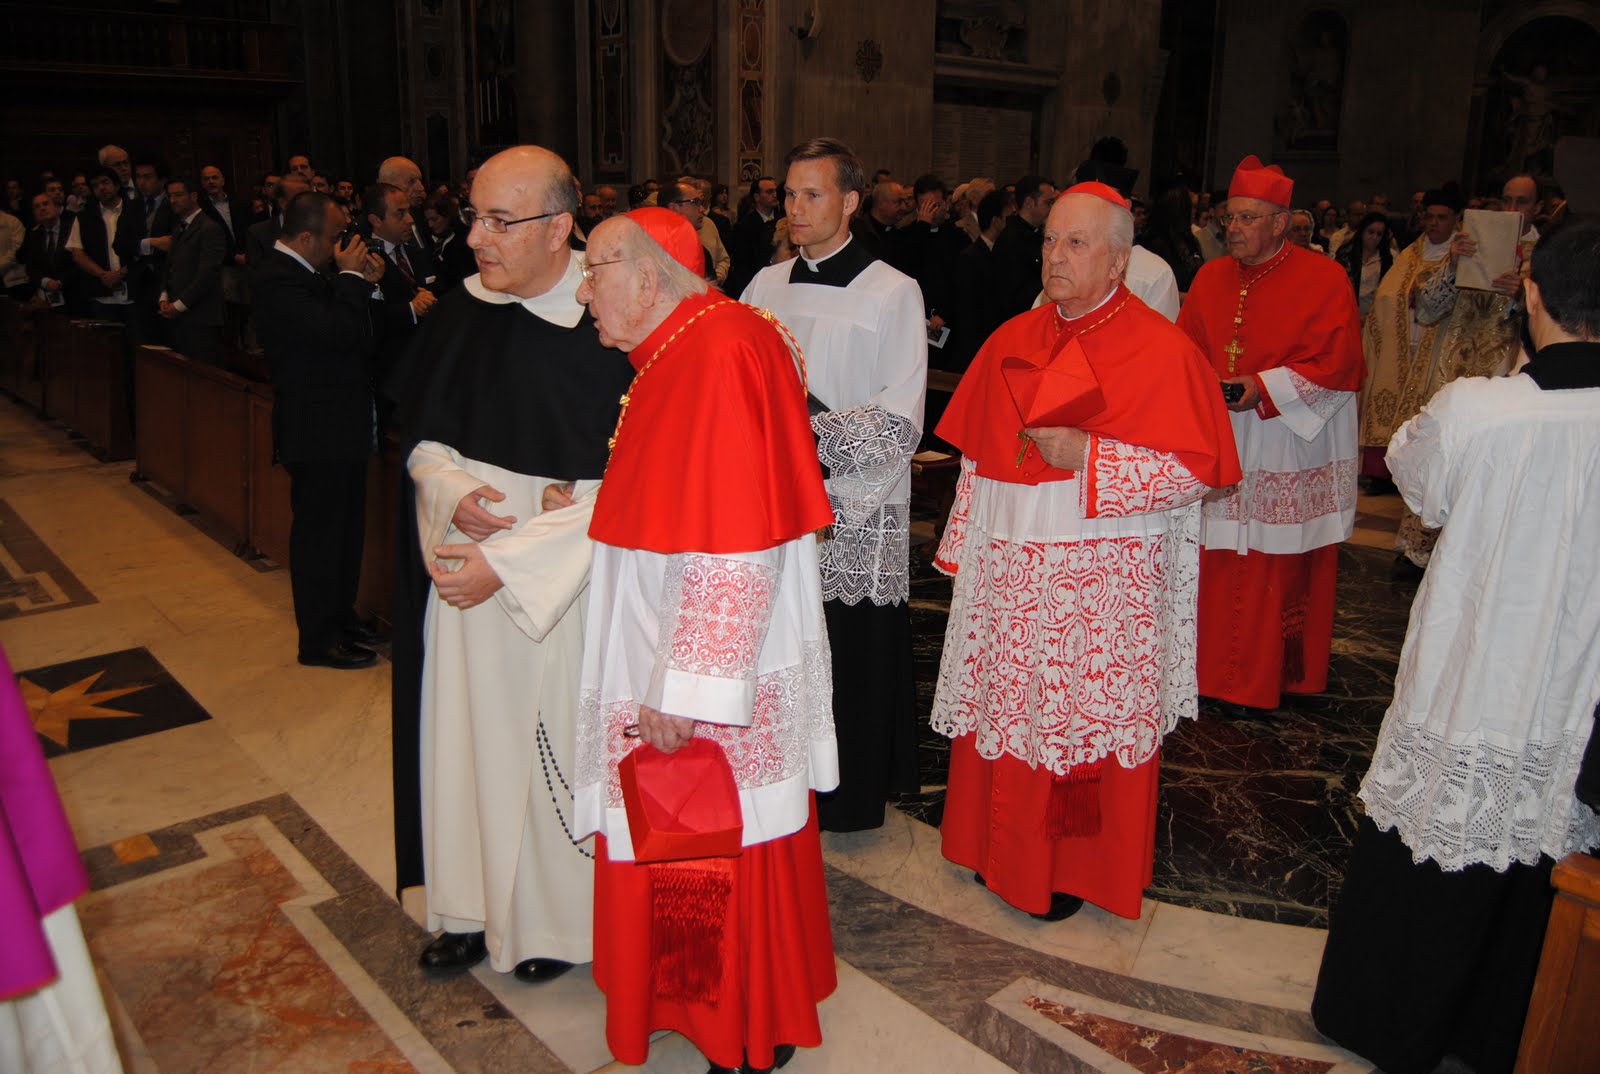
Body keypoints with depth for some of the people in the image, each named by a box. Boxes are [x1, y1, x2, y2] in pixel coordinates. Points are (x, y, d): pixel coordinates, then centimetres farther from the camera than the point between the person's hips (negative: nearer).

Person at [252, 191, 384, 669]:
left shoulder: (299, 274, 13)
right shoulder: (280, 280, -19)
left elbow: (338, 324, 14)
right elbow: (339, 330, -28)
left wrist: (361, 281, 1)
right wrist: (352, 276, -14)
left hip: (338, 424, 10)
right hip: (317, 431, -10)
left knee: (344, 527, 19)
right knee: (321, 531, 0)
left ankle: (339, 617, 33)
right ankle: (319, 640, 12)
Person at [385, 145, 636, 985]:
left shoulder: (606, 328, -16)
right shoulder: (459, 314, 0)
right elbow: (416, 428, 12)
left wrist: (506, 563, -19)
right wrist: (449, 489, -11)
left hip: (559, 583, -5)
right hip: (461, 567, 5)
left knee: (552, 742, 7)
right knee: (465, 735, 14)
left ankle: (558, 921, 31)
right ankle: (472, 908, 36)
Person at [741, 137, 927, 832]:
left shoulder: (893, 293, -3)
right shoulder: (766, 287, 11)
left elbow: (899, 425, -9)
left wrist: (814, 433, -19)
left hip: (859, 514, -4)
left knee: (856, 661, 3)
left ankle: (850, 800, 22)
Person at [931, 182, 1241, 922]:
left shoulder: (1162, 351, -9)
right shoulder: (1011, 341, 8)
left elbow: (1196, 472, -13)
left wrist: (1087, 456, -21)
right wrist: (964, 549, 10)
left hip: (1104, 576, -5)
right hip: (1007, 569, 5)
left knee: (1085, 718, 6)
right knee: (1001, 712, 14)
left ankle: (1076, 869, 26)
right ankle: (1001, 849, 34)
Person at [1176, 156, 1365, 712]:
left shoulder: (1323, 279, -5)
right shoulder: (1210, 278, 10)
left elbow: (1335, 365, -10)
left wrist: (1262, 388, -19)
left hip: (1289, 454, -4)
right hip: (1218, 447, 4)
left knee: (1280, 572, 1)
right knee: (1217, 566, 6)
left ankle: (1271, 678, 14)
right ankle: (1216, 670, 19)